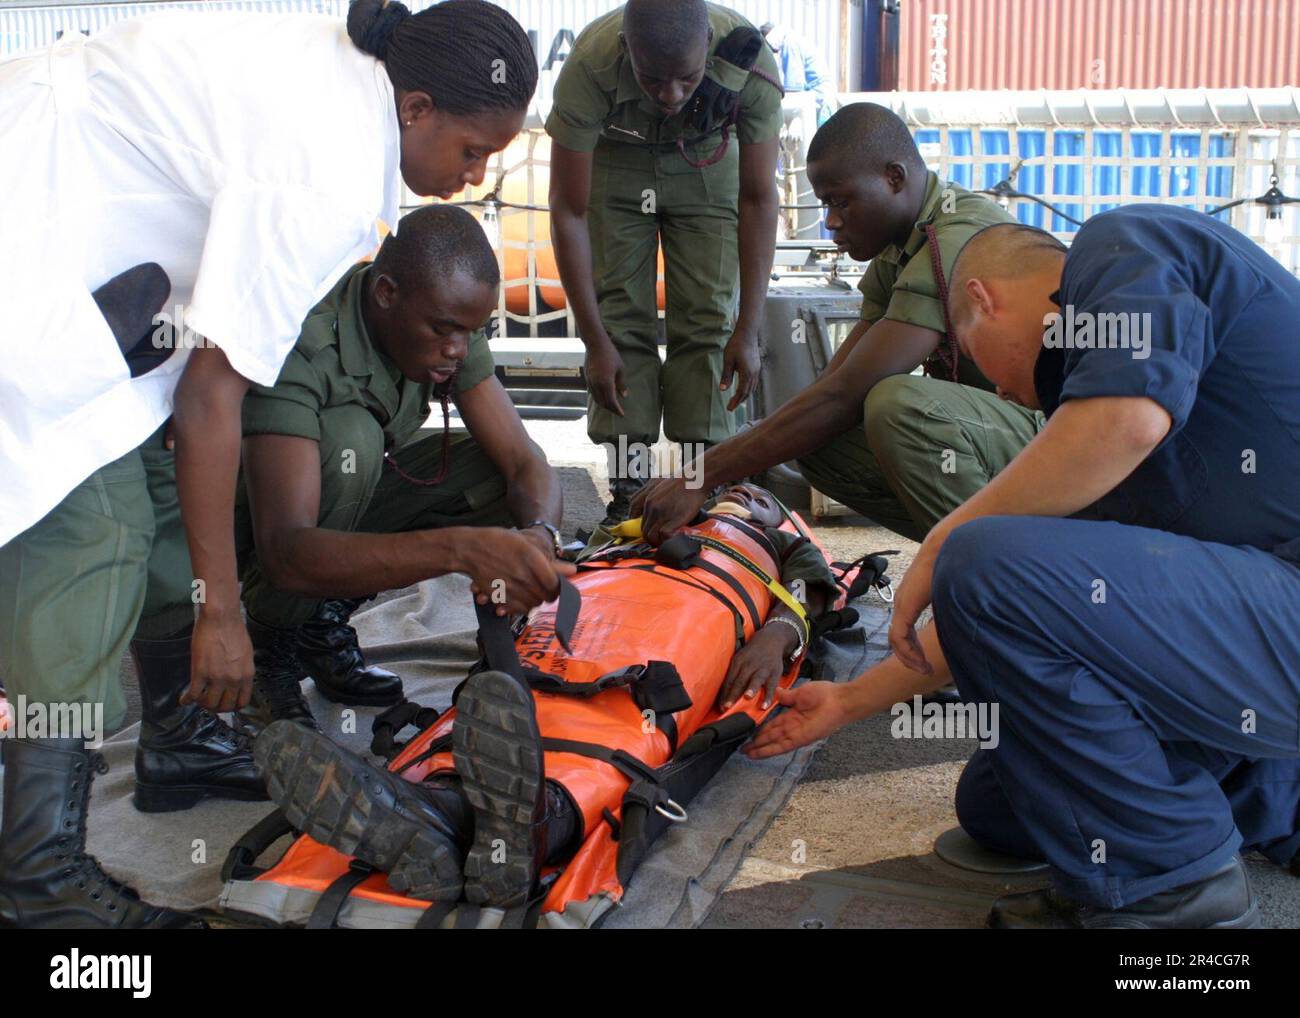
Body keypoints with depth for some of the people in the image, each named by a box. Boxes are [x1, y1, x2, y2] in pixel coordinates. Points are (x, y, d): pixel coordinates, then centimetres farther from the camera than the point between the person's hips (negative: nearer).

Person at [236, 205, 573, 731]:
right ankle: (271, 648, -12)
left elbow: (526, 462, -13)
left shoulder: (448, 322, -13)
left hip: (345, 511, 7)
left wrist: (539, 535, -37)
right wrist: (459, 548, -53)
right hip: (253, 529, -6)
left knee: (495, 472, -14)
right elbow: (284, 554, -44)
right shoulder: (303, 347, -35)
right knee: (350, 436, -34)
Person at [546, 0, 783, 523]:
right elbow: (568, 210, -29)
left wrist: (747, 332, -26)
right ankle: (628, 490, -5)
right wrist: (595, 342, -28)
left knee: (707, 319, -9)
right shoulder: (588, 67, -37)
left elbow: (758, 197, -25)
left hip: (707, 161, 1)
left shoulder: (750, 64, -35)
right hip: (614, 160, 0)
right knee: (620, 318, -10)